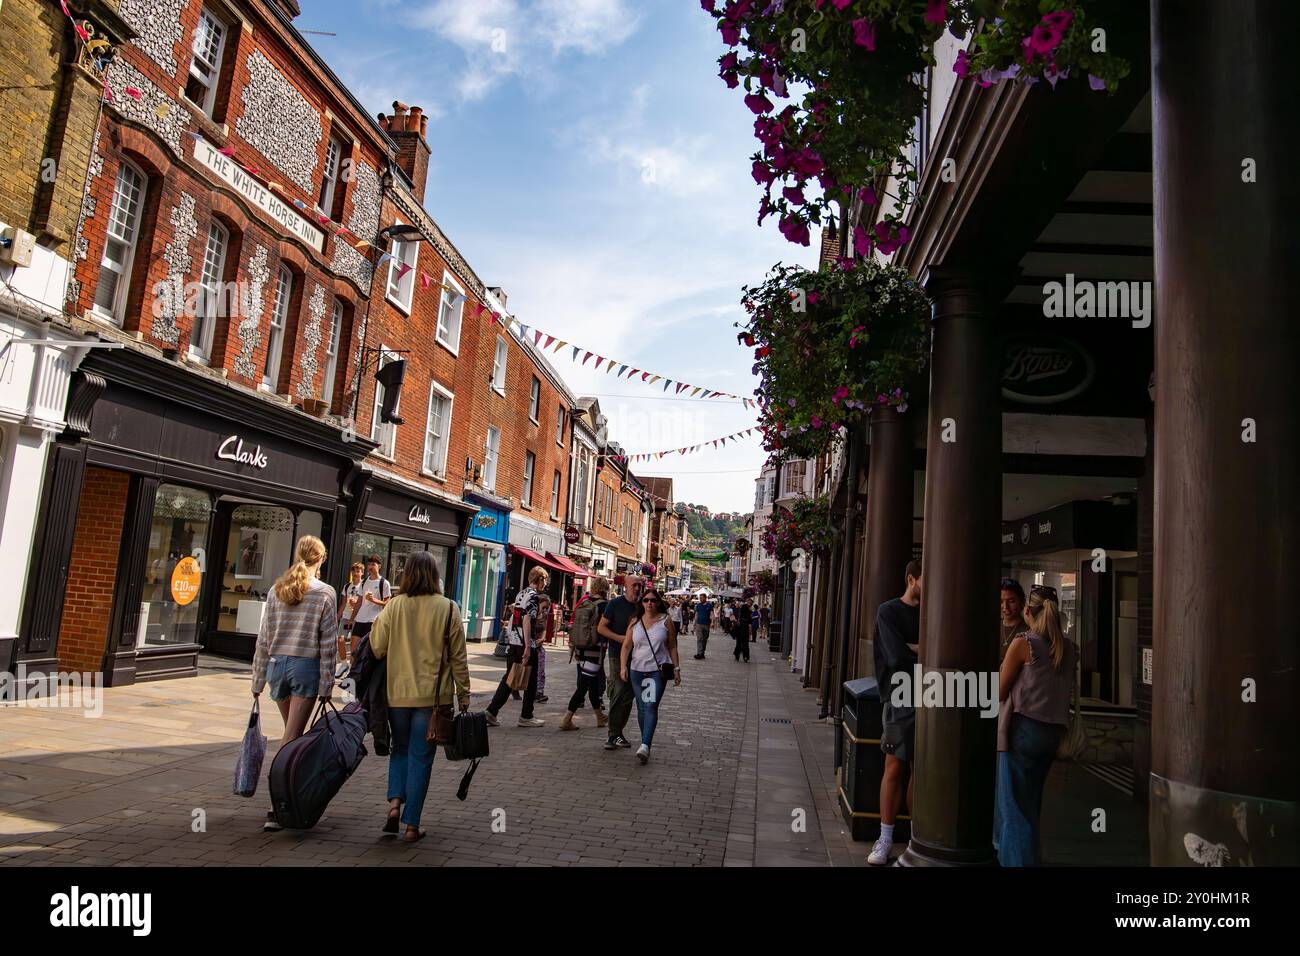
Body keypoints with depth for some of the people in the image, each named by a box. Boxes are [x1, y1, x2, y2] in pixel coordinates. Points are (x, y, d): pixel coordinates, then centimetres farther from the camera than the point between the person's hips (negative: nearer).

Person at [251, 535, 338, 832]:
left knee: (291, 733, 18)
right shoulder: (325, 593, -7)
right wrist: (326, 685, -4)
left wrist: (259, 680, 14)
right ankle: (277, 807, -3)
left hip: (278, 664, 4)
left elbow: (264, 638, 7)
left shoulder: (277, 590, 5)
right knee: (292, 738, -3)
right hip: (306, 666, -4)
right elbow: (328, 644, -8)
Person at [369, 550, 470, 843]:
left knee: (400, 748, 23)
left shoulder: (394, 606, -5)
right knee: (421, 758, 8)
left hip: (398, 693, 1)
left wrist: (375, 624, 16)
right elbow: (458, 658, -3)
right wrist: (463, 696, 5)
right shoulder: (448, 609, -6)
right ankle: (411, 825, 12)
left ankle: (395, 801, 5)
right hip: (433, 695, -1)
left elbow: (377, 649, -3)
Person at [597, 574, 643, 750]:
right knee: (618, 695, -9)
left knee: (628, 697, 8)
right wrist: (620, 638, -15)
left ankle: (617, 732, 19)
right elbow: (601, 627, -4)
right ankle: (614, 734, -3)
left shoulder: (642, 607, 9)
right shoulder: (615, 604, -4)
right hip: (617, 655, -5)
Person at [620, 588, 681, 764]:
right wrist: (623, 666, -7)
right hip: (637, 670, 3)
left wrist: (676, 668, 3)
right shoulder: (635, 622, 7)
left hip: (658, 670, -3)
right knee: (641, 708, 9)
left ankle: (645, 745, -22)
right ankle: (645, 742, 22)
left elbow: (672, 647, 7)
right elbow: (626, 646, 5)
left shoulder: (665, 621, 2)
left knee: (651, 706, -15)